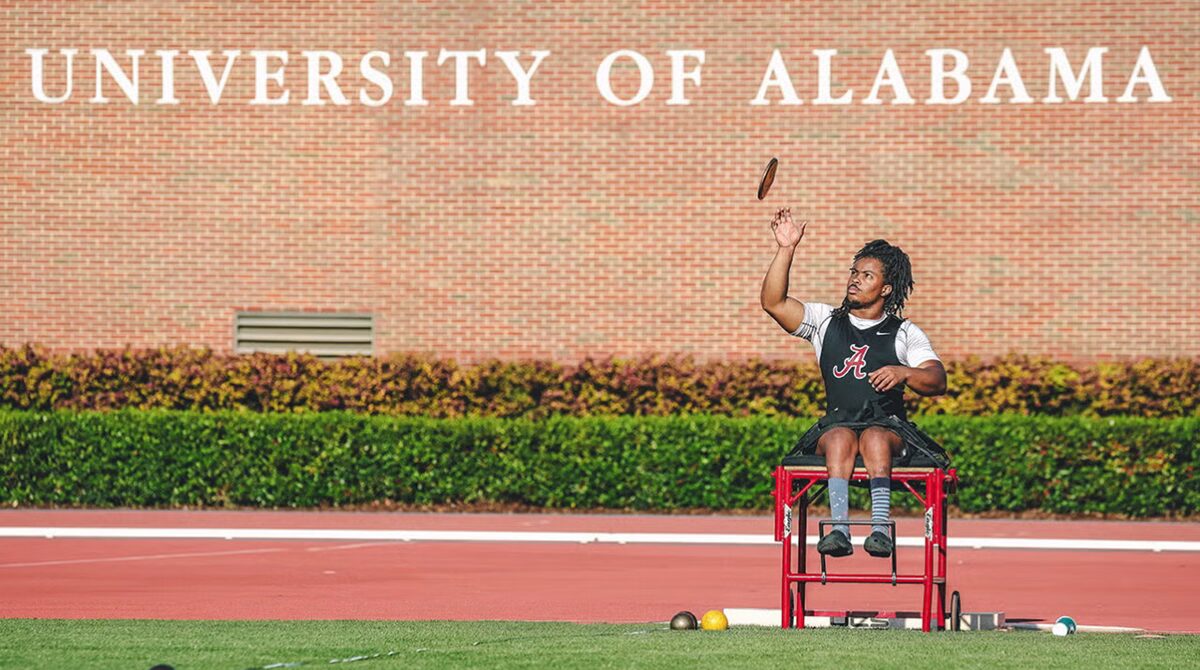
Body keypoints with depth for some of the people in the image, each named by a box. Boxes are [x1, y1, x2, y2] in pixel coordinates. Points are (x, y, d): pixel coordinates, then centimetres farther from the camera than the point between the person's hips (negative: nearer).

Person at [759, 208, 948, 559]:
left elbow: (938, 381, 1)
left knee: (874, 438, -36)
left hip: (889, 427, -1)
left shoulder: (905, 333, 14)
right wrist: (786, 250, -3)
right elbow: (773, 302, 5)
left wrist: (904, 373, -20)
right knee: (841, 437, -35)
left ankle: (880, 528, -49)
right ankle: (839, 529, -48)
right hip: (836, 423, 1)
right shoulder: (826, 321, 18)